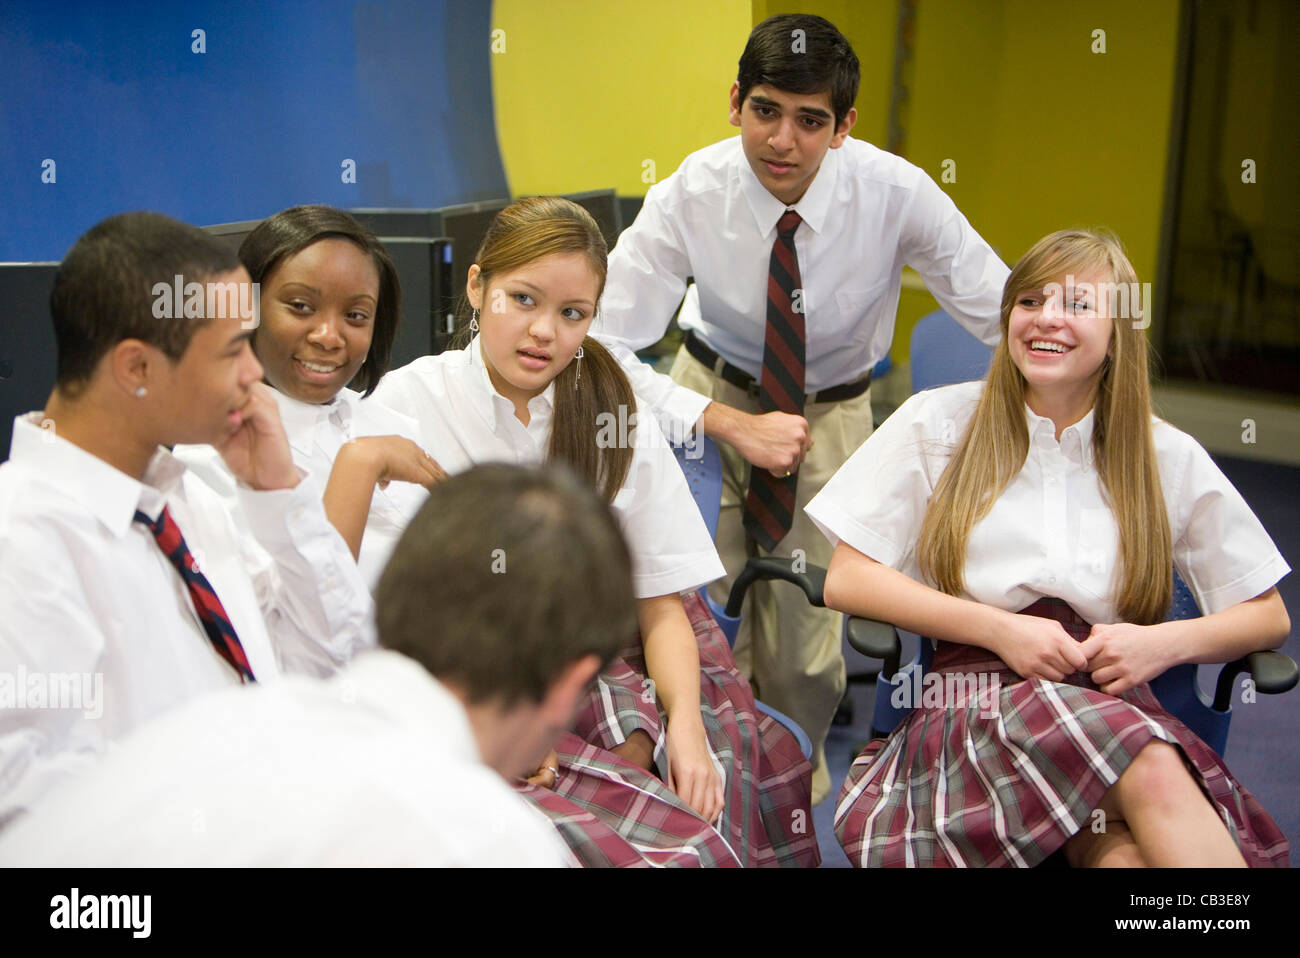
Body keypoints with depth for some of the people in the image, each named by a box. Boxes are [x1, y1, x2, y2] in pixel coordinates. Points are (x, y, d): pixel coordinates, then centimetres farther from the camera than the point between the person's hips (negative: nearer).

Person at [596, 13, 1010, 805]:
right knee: (708, 602, -9)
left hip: (834, 407, 0)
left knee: (807, 621, -7)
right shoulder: (689, 198, -24)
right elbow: (605, 349, -26)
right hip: (716, 389, 0)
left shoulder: (895, 195, -23)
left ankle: (798, 765, 26)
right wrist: (732, 425, -34)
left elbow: (1014, 319, -18)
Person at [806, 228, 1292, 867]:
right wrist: (999, 628, -7)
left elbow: (1268, 617, 18)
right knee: (1156, 775, -35)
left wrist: (1164, 643, -3)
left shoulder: (1169, 460, 14)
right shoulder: (937, 425, 10)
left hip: (1118, 704, 2)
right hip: (978, 696, -1)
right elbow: (846, 580, 4)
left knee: (1128, 847, -37)